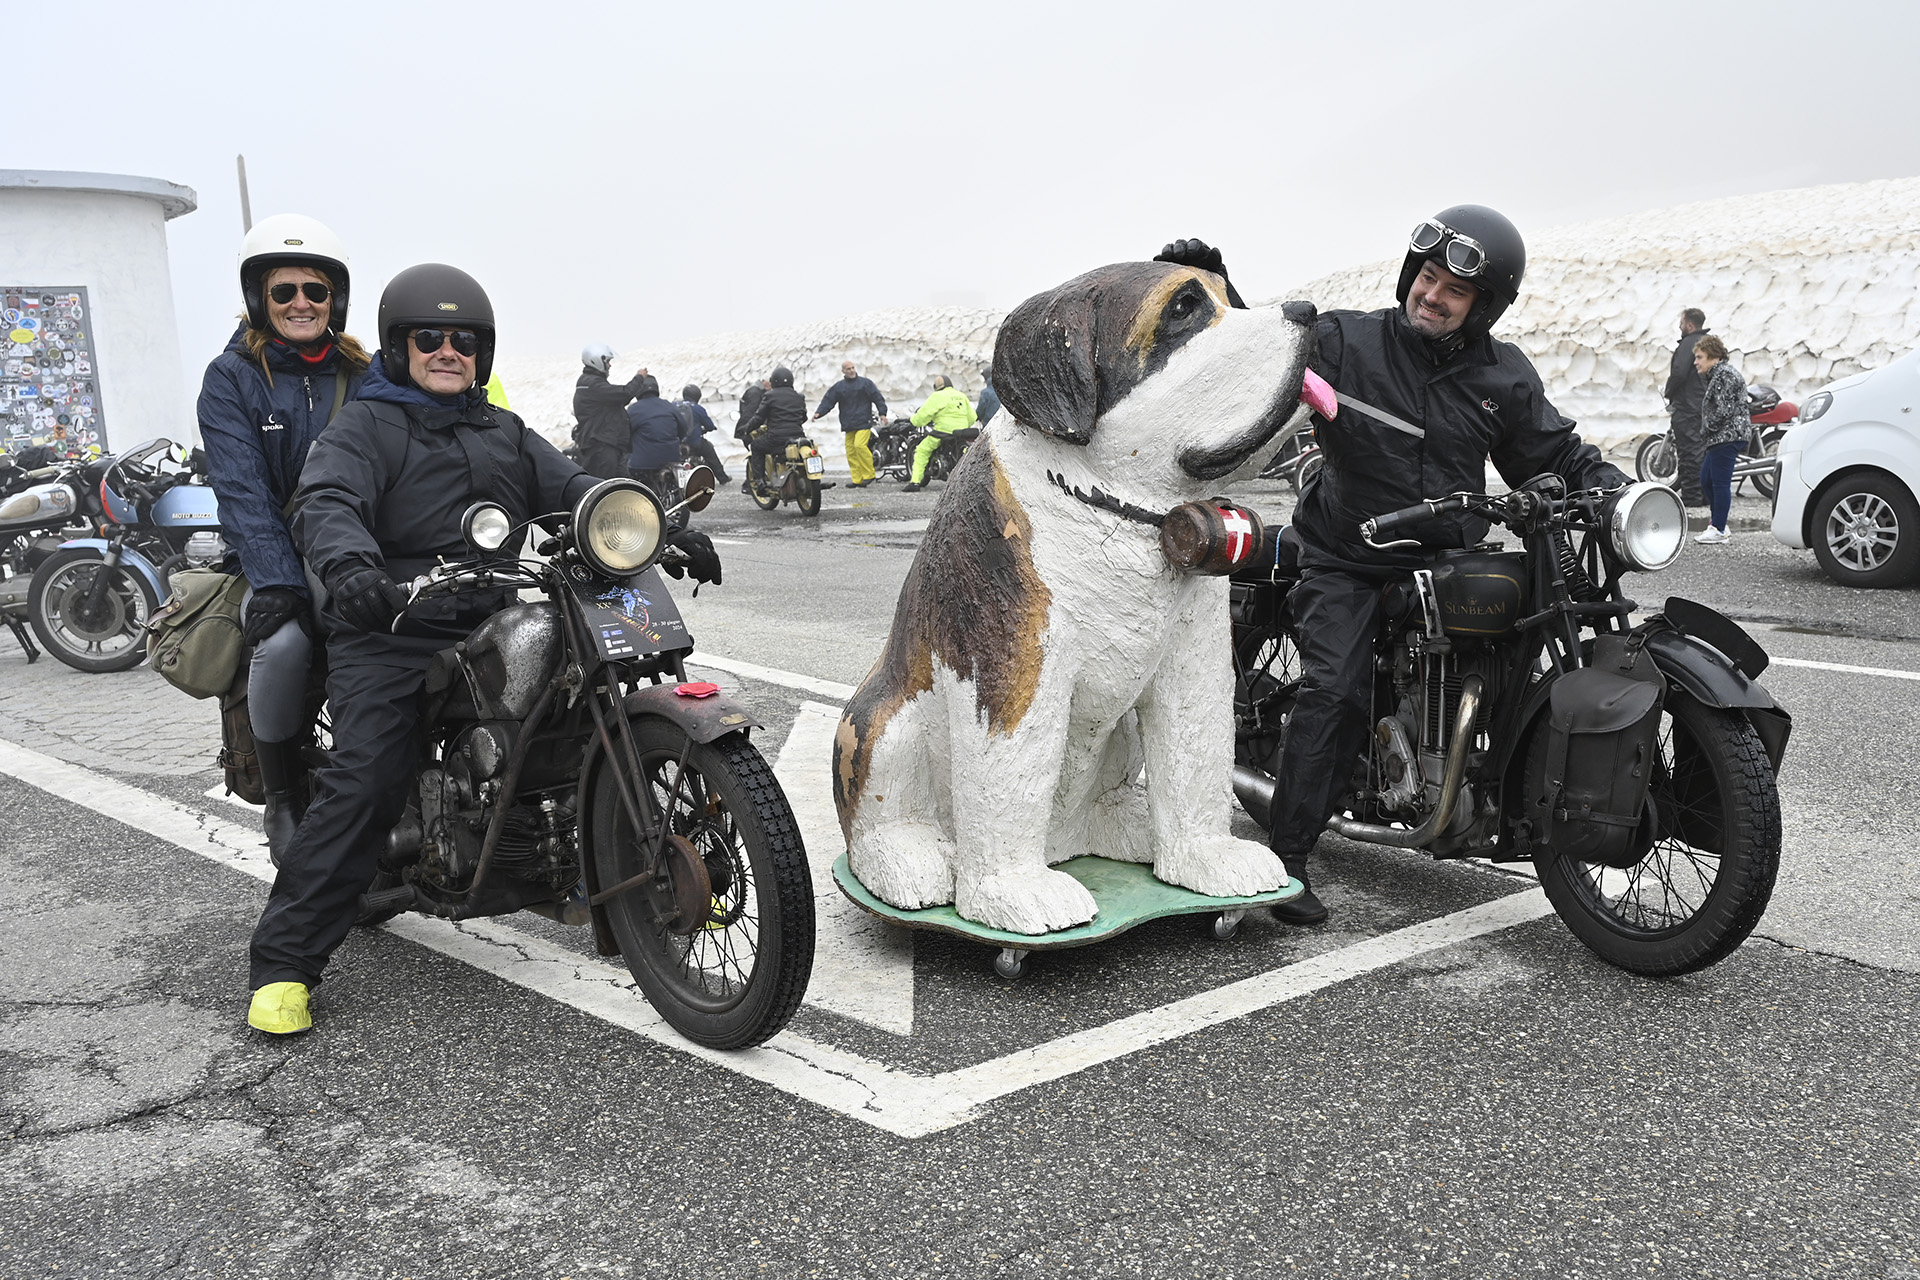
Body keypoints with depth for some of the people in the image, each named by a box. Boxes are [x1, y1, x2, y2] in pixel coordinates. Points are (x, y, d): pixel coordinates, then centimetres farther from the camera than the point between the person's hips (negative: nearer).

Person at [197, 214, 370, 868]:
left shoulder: (362, 377, 13)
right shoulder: (231, 377, 4)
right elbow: (242, 491, -9)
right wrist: (278, 583, -25)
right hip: (274, 562, -2)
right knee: (282, 642, -34)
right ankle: (280, 798, -11)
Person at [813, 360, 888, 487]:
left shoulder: (865, 383, 4)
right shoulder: (838, 387, 13)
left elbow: (877, 397, 2)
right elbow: (828, 401, 7)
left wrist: (882, 413, -8)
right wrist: (819, 413, -8)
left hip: (863, 423, -5)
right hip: (848, 425, 5)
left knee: (859, 445, -21)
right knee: (850, 451, 1)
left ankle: (869, 475, -10)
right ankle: (857, 480, 5)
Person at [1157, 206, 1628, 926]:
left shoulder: (1504, 377, 5)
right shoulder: (1343, 341, -5)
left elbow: (1557, 454, 13)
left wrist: (1616, 491, -5)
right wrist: (1212, 287, -23)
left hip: (1449, 560, 4)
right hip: (1346, 562, -4)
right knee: (1334, 692, -21)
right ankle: (1287, 857, -16)